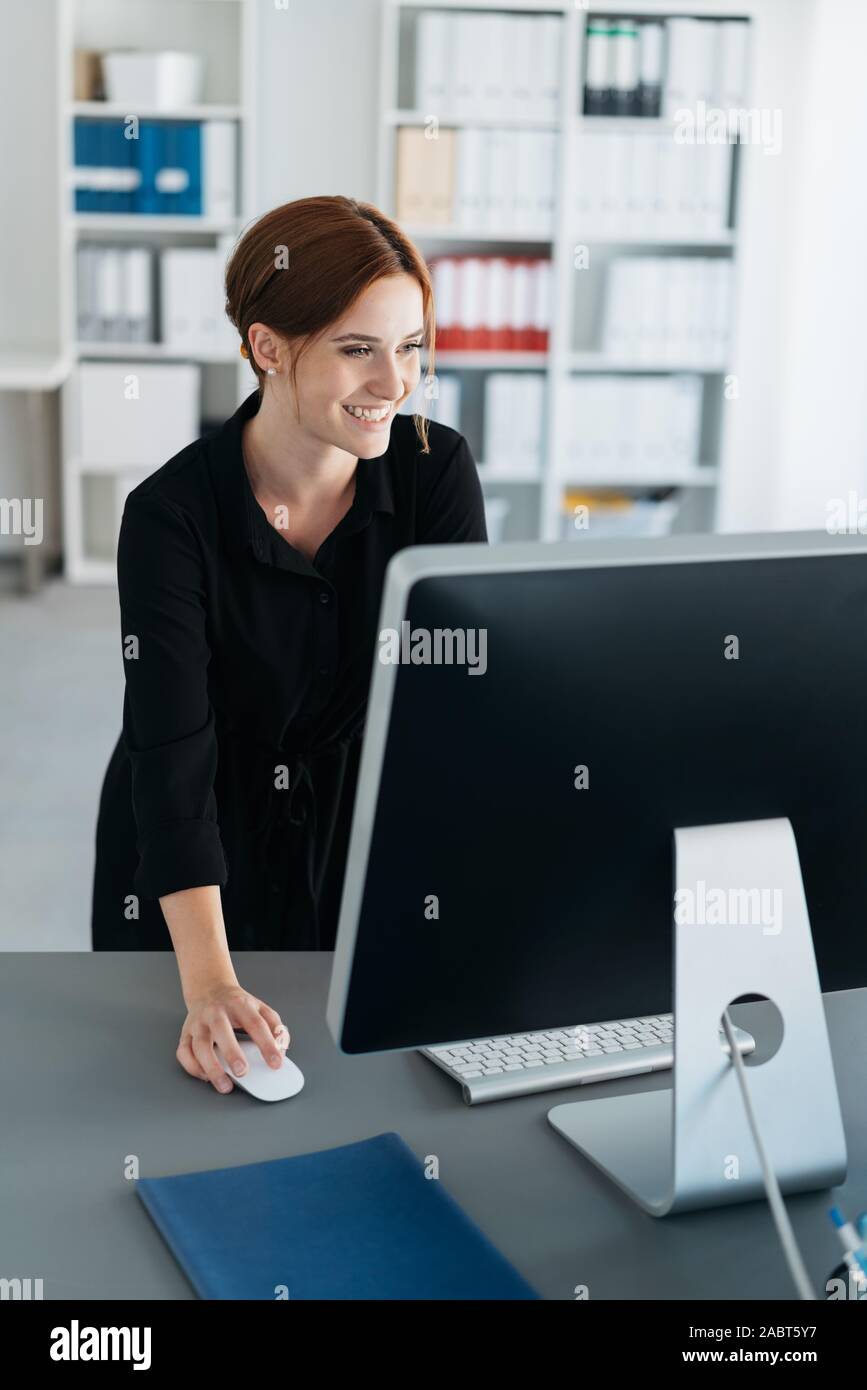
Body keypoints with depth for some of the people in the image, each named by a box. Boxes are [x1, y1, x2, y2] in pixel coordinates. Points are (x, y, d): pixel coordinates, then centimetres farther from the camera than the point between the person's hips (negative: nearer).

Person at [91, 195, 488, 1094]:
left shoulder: (437, 473, -13)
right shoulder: (172, 515, -22)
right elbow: (170, 752, -28)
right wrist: (208, 983, -38)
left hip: (365, 847, 2)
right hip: (198, 869, -2)